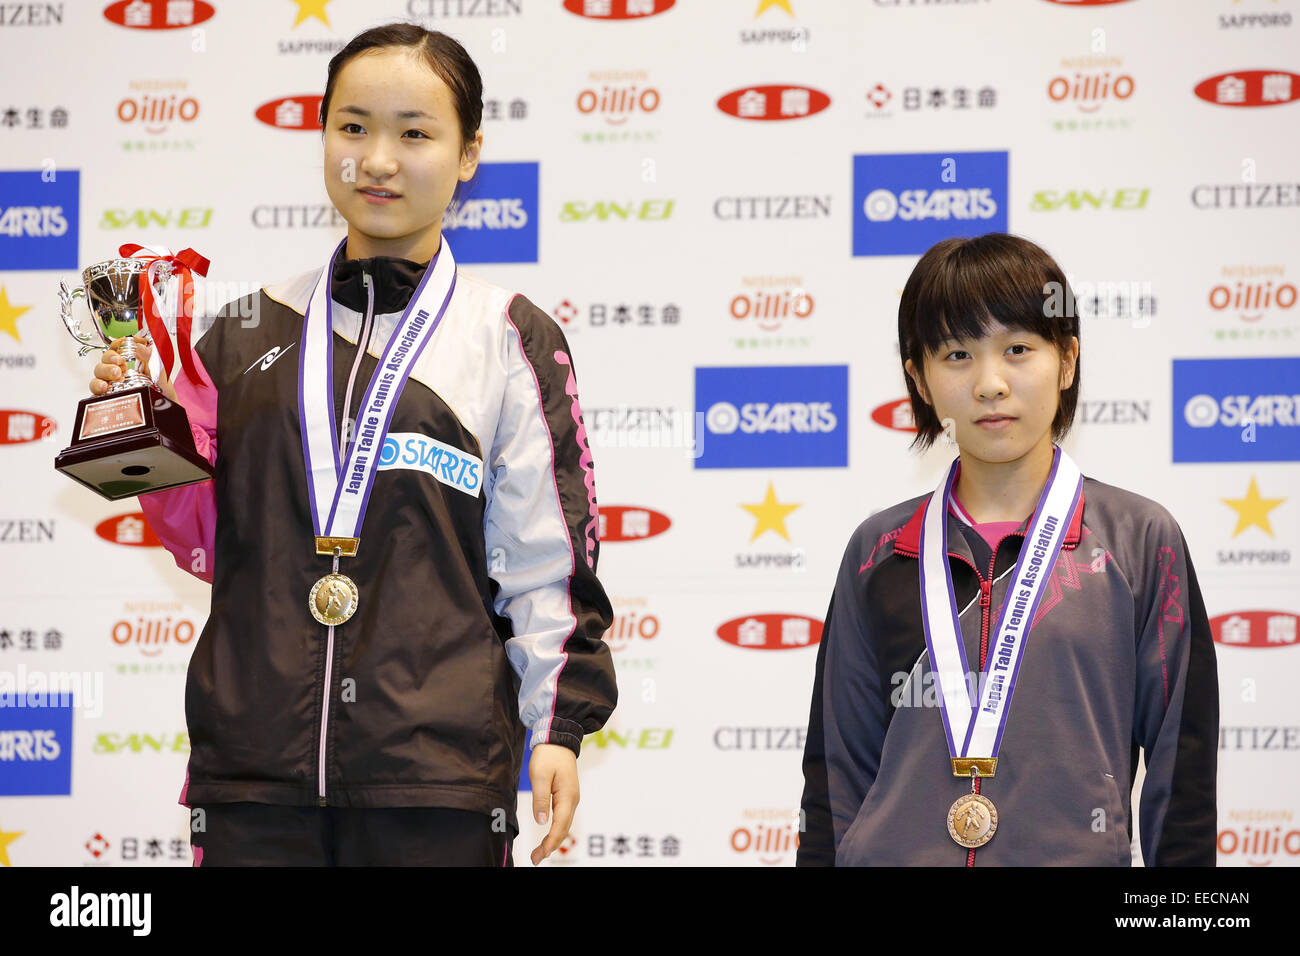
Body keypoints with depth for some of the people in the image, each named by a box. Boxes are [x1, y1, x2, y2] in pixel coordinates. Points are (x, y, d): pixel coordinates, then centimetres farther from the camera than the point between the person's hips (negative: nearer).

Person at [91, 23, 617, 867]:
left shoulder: (509, 339, 5)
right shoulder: (250, 333, 13)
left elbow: (549, 555, 3)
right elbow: (211, 544, 16)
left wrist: (558, 725, -4)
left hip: (438, 769, -2)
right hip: (253, 764, 2)